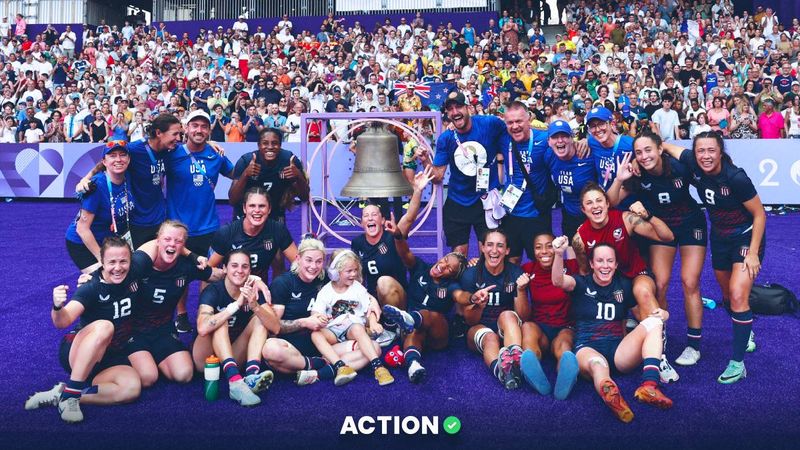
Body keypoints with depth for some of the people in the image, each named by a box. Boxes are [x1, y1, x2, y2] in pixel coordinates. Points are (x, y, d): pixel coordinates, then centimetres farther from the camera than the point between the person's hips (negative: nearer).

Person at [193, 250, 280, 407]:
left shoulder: (254, 292, -5)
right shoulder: (213, 291, -17)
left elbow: (275, 328, -18)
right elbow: (202, 328, -36)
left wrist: (254, 305, -35)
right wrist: (237, 304, -38)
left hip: (233, 357, 4)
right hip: (205, 358, -4)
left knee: (259, 318, -13)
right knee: (220, 320, -27)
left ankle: (252, 375, -35)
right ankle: (235, 381, -46)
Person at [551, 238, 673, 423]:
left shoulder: (624, 285, 16)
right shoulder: (582, 283, 8)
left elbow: (654, 313, 17)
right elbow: (558, 281, -15)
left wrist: (661, 314, -9)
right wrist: (559, 255, -36)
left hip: (619, 349, 4)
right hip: (587, 348, -4)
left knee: (653, 322, -18)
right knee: (597, 363, -39)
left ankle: (649, 385, -37)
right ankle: (612, 397, -74)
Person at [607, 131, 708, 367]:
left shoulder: (680, 166, -26)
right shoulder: (637, 176, -20)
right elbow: (612, 202, -22)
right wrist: (619, 180, -34)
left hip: (690, 224, -2)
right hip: (661, 226, 2)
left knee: (690, 283, -6)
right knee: (659, 284, -5)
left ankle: (694, 345, 6)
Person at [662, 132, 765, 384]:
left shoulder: (736, 178, -28)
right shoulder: (693, 164, -16)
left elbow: (759, 215, -17)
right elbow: (667, 147, 3)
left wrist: (753, 253, -19)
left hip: (747, 238, -6)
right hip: (719, 237, 6)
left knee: (738, 296, -18)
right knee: (727, 295, 19)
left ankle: (737, 363, -8)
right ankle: (746, 333, 48)